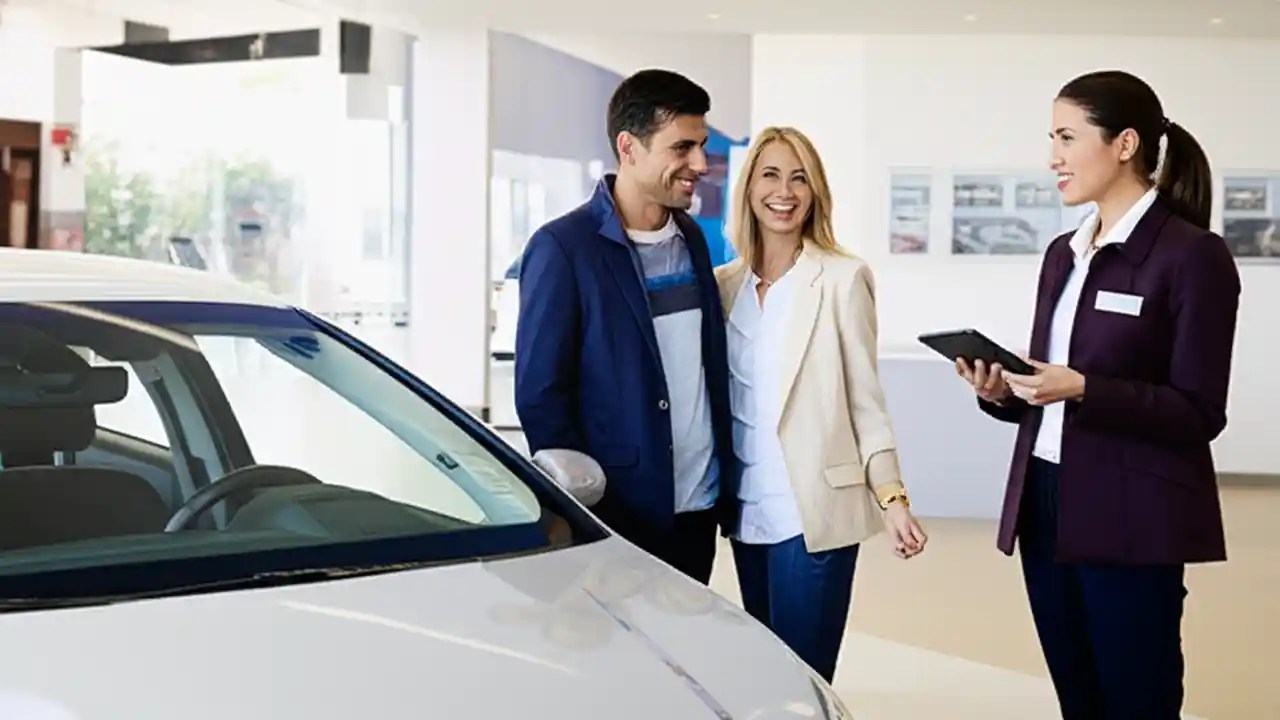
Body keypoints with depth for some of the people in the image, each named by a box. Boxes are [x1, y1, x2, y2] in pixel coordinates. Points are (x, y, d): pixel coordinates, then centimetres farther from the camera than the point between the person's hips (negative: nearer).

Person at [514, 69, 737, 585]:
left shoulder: (691, 238, 9)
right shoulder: (564, 249, -11)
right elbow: (539, 394, -12)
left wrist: (727, 486, 10)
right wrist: (585, 513, -13)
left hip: (698, 508, 6)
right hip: (618, 515, -6)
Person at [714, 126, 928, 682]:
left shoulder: (843, 278, -5)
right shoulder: (724, 284, 8)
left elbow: (864, 397, -5)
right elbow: (720, 397, 13)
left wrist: (891, 496, -11)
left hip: (814, 510, -5)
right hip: (748, 509, 5)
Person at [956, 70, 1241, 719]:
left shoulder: (1193, 255, -10)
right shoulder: (1063, 253, 13)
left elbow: (1199, 413, -13)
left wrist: (1084, 390, -23)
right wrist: (1002, 393, -3)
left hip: (1132, 523, -7)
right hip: (1045, 507, 7)